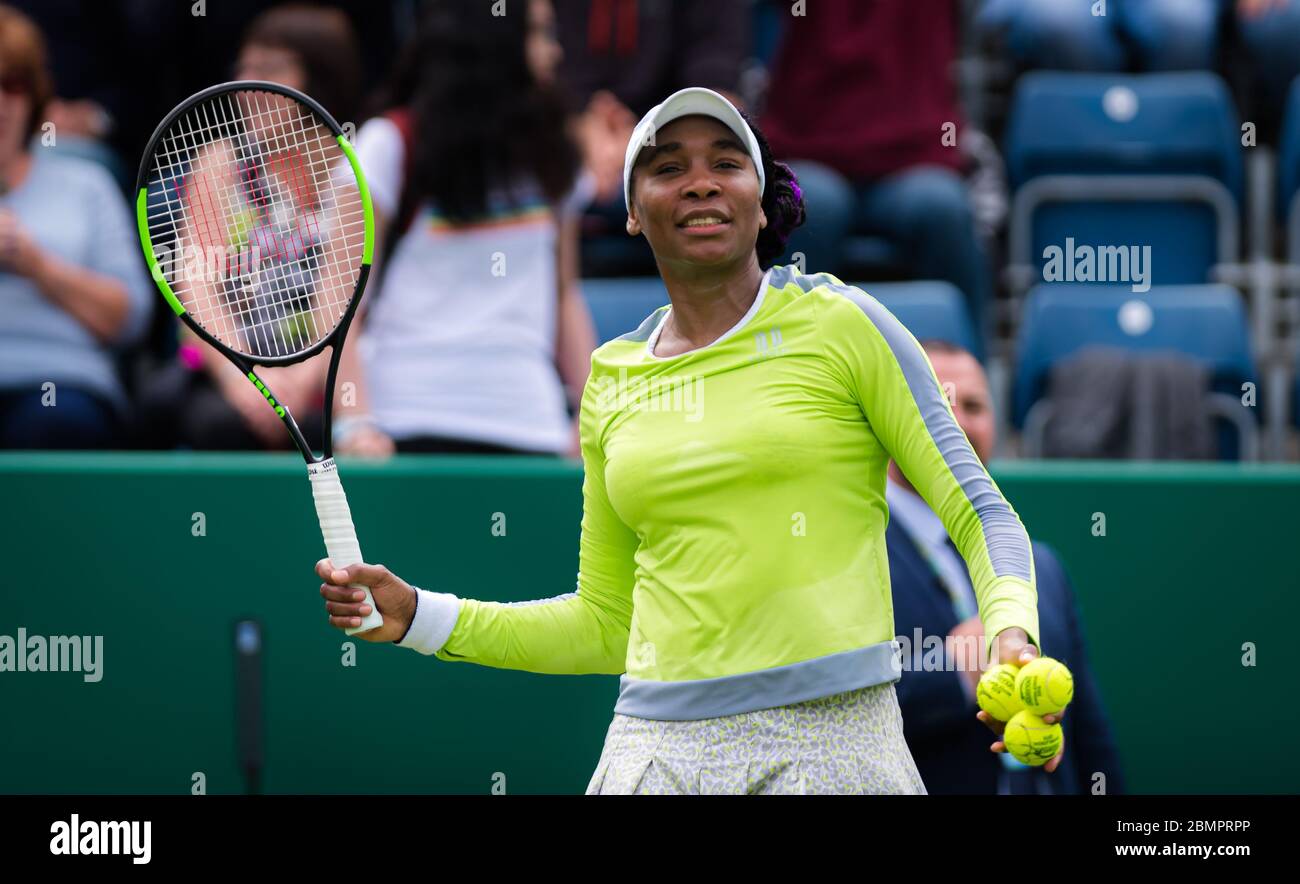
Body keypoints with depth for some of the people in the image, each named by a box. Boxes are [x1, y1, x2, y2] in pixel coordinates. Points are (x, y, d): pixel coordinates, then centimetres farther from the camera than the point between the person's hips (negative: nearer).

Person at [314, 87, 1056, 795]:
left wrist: (1011, 631, -18)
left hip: (829, 738, -3)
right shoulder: (613, 380, 13)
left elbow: (980, 512, 1)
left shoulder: (840, 325, 2)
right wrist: (417, 618, 11)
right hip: (658, 746, 3)